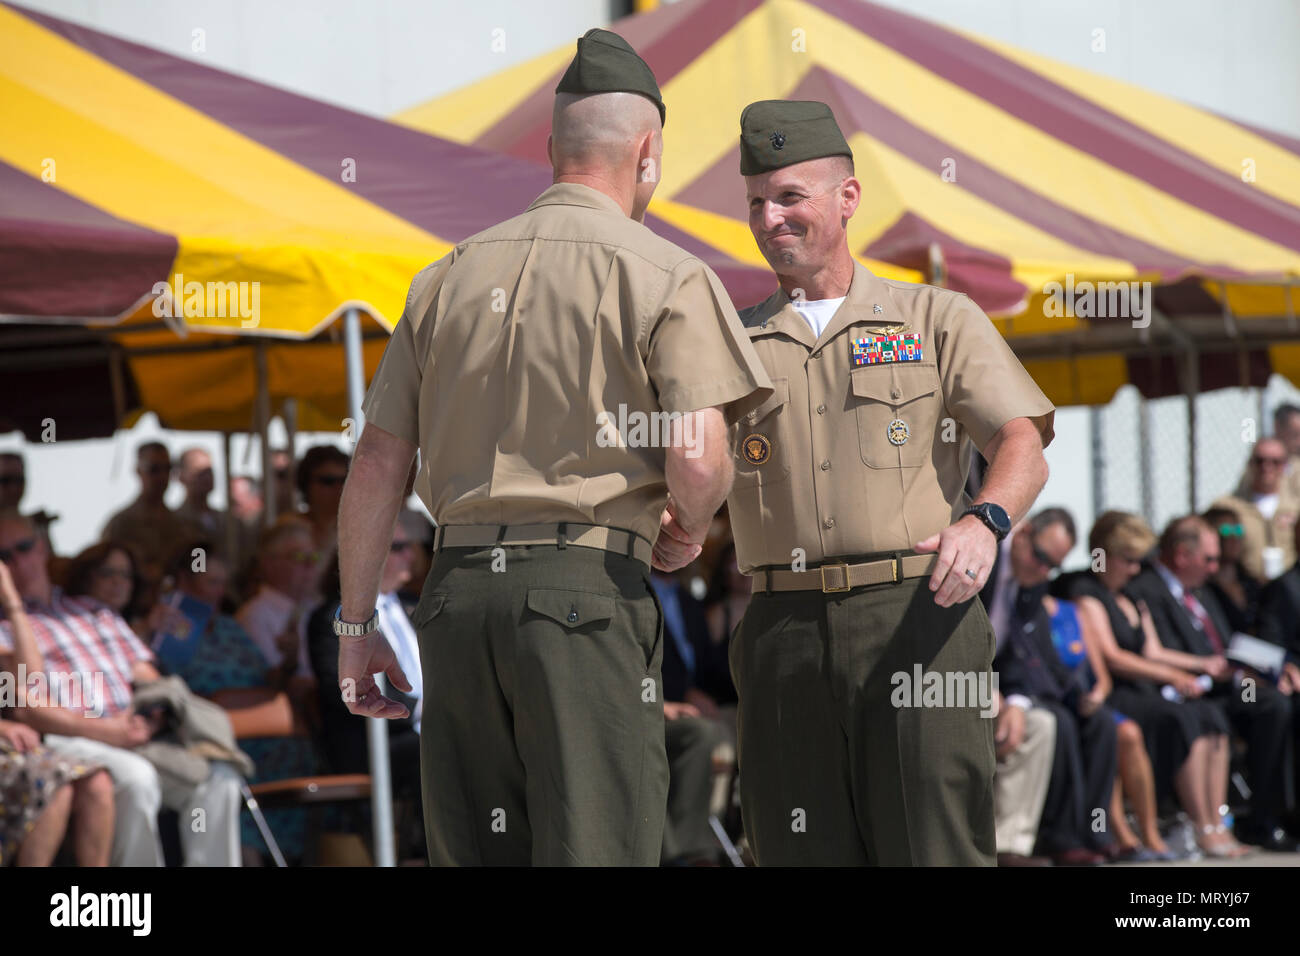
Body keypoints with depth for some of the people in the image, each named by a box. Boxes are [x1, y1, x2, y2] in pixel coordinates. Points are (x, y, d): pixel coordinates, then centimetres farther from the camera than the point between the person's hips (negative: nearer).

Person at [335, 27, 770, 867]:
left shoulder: (449, 277, 15)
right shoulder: (666, 276, -1)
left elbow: (379, 461, 12)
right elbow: (697, 460, -12)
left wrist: (357, 623, 16)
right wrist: (687, 535, 10)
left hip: (457, 586, 5)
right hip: (588, 585, -5)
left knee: (471, 849, 10)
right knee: (593, 845, -6)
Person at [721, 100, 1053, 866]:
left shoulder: (937, 320, 11)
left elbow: (1023, 447, -2)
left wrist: (986, 521, -23)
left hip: (916, 618, -3)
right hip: (785, 630, 3)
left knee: (934, 847, -9)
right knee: (804, 854, 1)